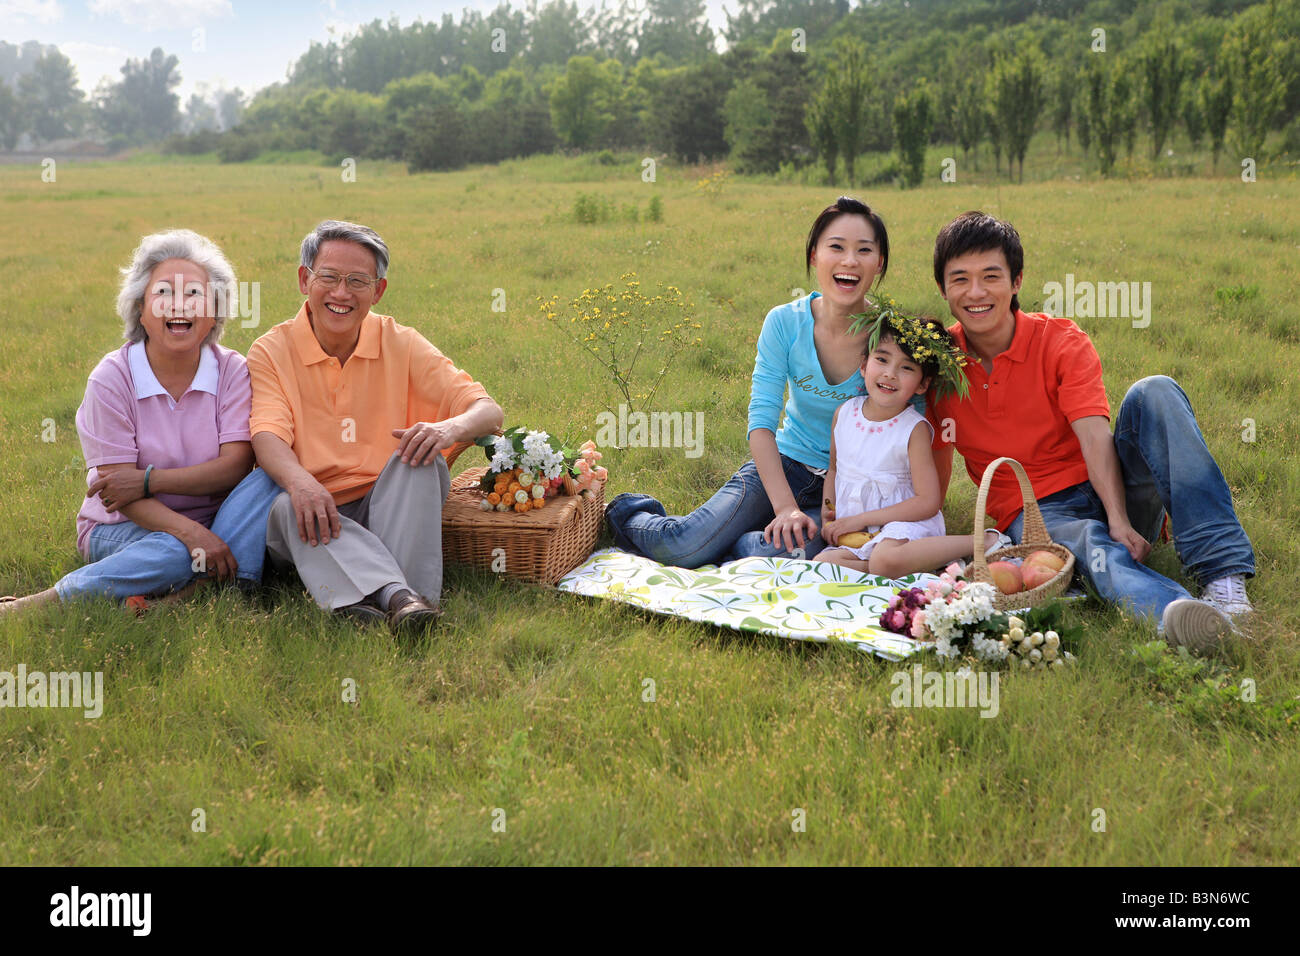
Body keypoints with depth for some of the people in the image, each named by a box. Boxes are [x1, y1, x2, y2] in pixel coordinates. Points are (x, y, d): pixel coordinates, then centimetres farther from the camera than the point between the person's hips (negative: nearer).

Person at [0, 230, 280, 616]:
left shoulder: (233, 371, -3)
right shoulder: (111, 378, -9)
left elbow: (236, 465, -11)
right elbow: (118, 490, -14)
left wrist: (148, 480, -22)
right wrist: (190, 532, -30)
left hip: (212, 522, 2)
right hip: (121, 528, -2)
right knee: (175, 553, -35)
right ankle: (33, 607, -22)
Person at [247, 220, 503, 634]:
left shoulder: (401, 344, 4)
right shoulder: (272, 352, 2)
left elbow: (488, 411, -4)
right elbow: (268, 435, -15)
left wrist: (450, 428, -29)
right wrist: (299, 480, -39)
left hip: (391, 508, 1)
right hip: (317, 516, -1)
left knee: (421, 458, -27)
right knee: (287, 506, -32)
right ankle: (398, 594, -51)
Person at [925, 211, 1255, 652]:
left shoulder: (1061, 341, -5)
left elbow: (1095, 438, -18)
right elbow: (937, 460, 6)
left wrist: (1119, 520, -32)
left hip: (1104, 490, 1)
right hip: (1034, 512, -1)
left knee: (1155, 393, -26)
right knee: (1090, 546, -38)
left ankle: (1223, 576, -38)